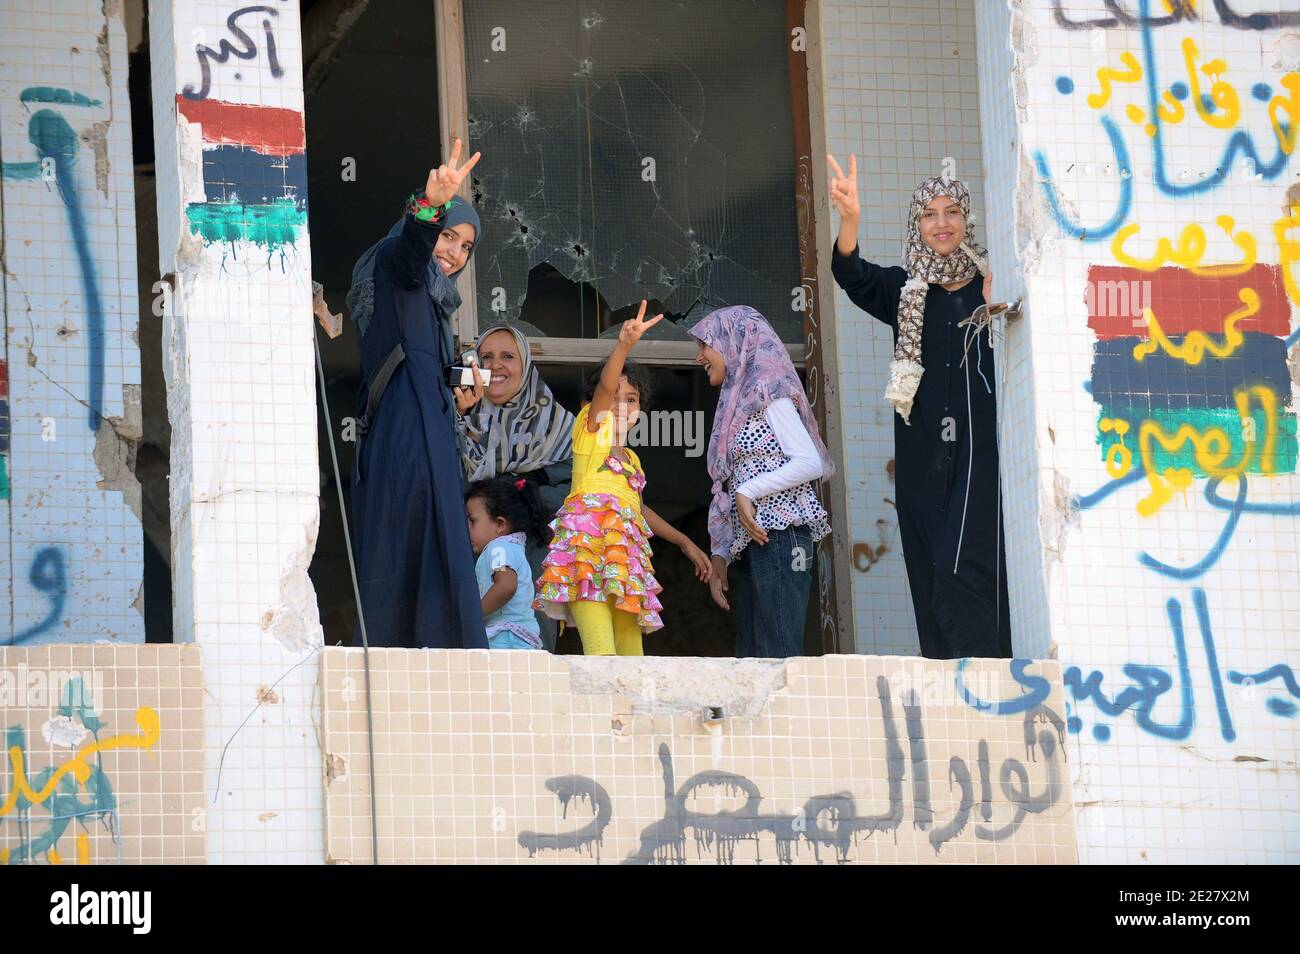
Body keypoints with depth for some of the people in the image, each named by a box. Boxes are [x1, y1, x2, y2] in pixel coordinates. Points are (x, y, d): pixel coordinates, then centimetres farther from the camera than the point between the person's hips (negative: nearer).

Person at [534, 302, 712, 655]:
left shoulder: (631, 459, 30)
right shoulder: (591, 428, 10)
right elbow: (604, 386, -8)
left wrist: (685, 543, 40)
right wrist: (625, 345, -24)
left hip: (625, 549, 8)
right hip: (588, 544, -8)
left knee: (631, 655, 4)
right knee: (601, 654, -26)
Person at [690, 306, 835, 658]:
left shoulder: (767, 391, -4)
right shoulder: (738, 400, 22)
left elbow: (810, 462, -14)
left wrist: (748, 492, -12)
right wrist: (720, 556, 13)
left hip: (779, 538, -9)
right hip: (750, 545, 9)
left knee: (778, 655, -14)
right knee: (751, 657, 3)